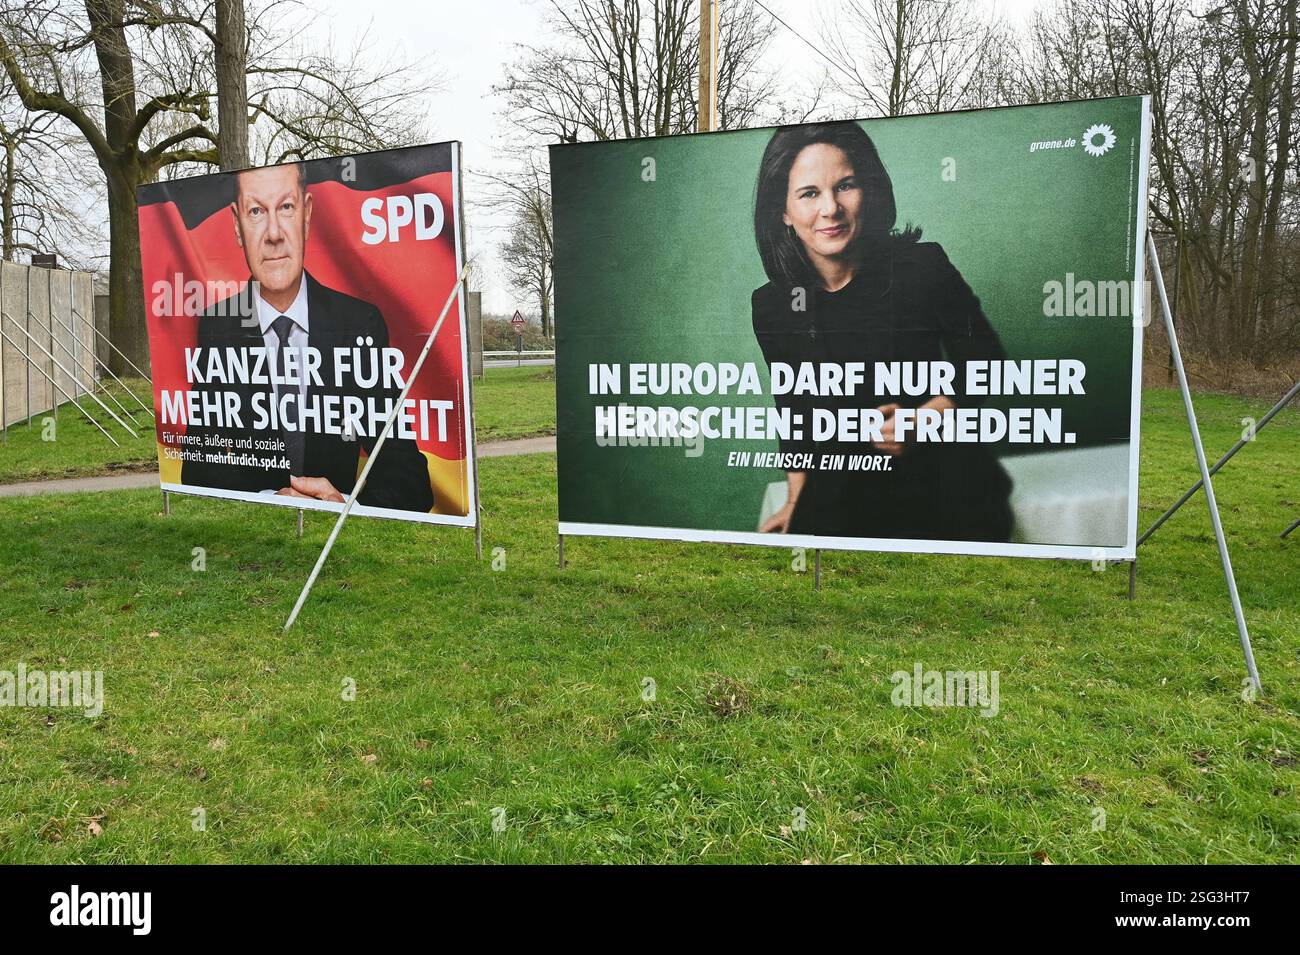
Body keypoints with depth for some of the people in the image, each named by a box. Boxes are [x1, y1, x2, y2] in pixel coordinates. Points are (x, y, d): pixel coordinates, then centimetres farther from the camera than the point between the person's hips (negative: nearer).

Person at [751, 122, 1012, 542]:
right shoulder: (771, 307, -2)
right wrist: (796, 501, 13)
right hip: (839, 496, 2)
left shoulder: (923, 267, -9)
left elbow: (984, 360, 3)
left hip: (944, 485, -2)